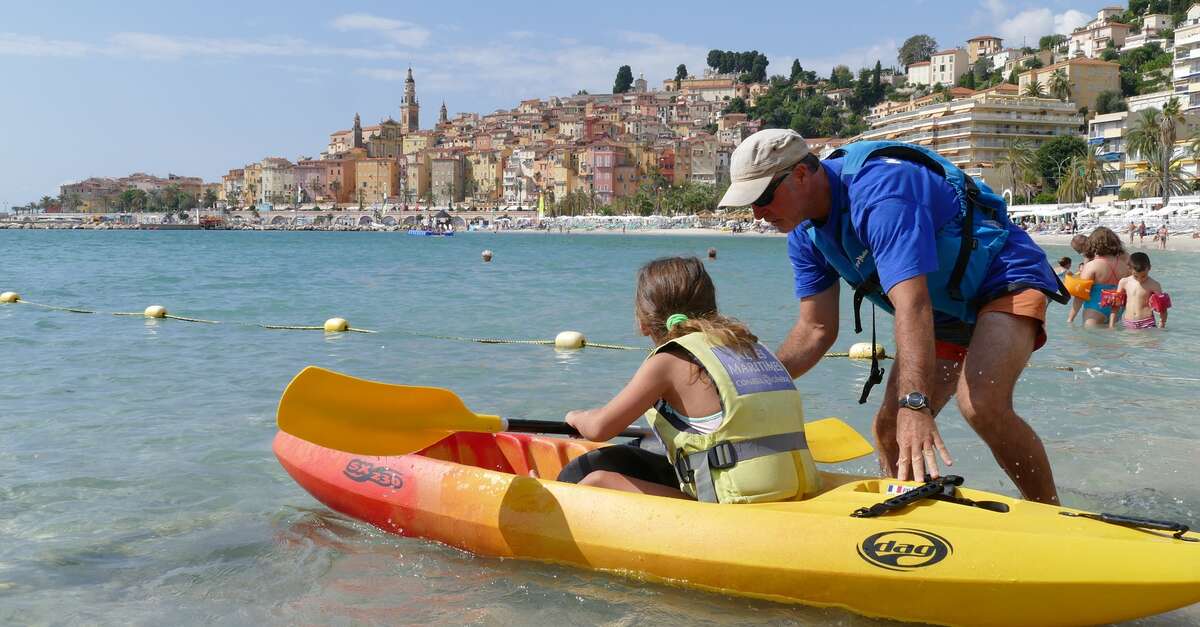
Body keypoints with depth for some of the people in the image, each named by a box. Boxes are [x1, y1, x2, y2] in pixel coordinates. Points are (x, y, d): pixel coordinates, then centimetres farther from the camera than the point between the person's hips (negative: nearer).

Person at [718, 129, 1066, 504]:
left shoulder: (877, 191, -32)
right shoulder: (805, 234, -4)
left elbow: (912, 305, -41)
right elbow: (816, 329, -1)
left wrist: (915, 405, -49)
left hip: (1005, 281, -8)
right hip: (945, 314, 9)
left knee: (981, 406, -31)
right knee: (890, 430, 0)